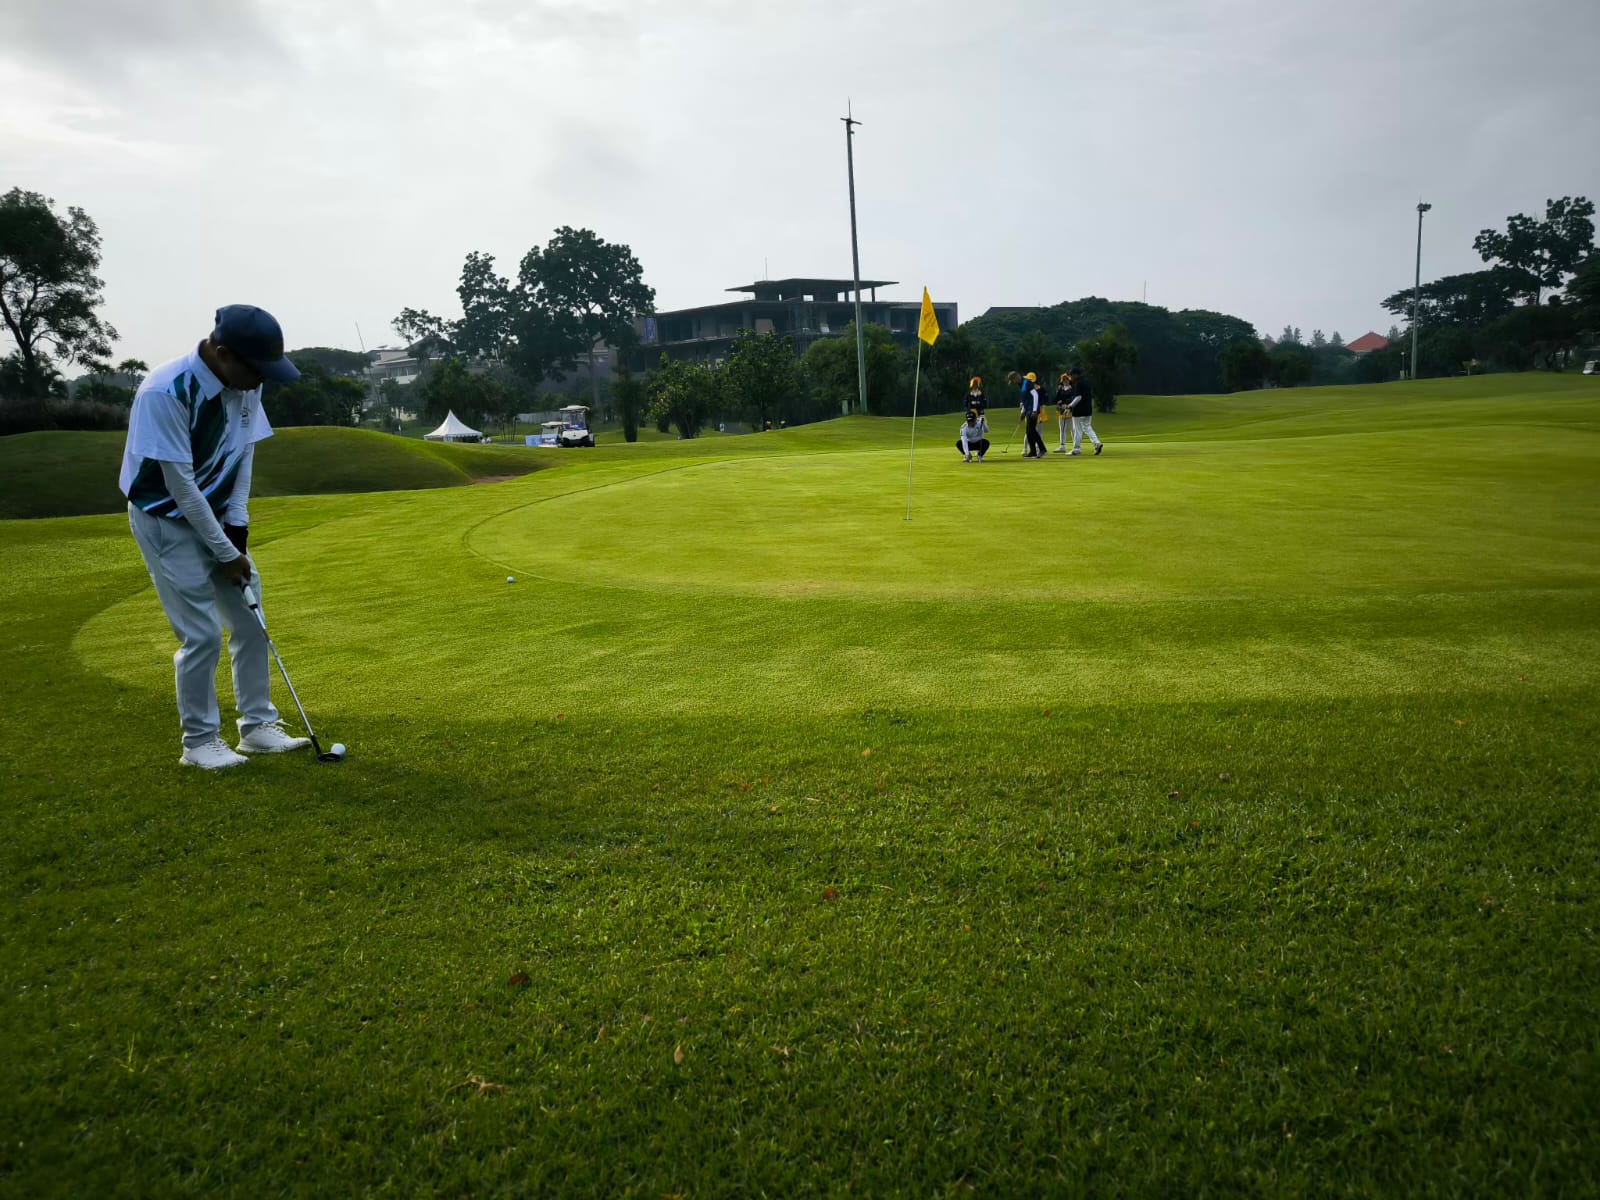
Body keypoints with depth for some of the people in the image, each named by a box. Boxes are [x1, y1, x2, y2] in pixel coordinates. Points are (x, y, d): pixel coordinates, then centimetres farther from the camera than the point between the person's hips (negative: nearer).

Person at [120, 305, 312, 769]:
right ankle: (198, 741, 10)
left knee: (250, 621, 7)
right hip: (166, 520, -7)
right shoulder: (165, 392, -28)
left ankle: (257, 726, 19)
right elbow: (180, 484, -25)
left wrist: (237, 522, -4)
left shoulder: (244, 384, -7)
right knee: (202, 634, -7)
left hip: (215, 517, 7)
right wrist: (225, 553, -19)